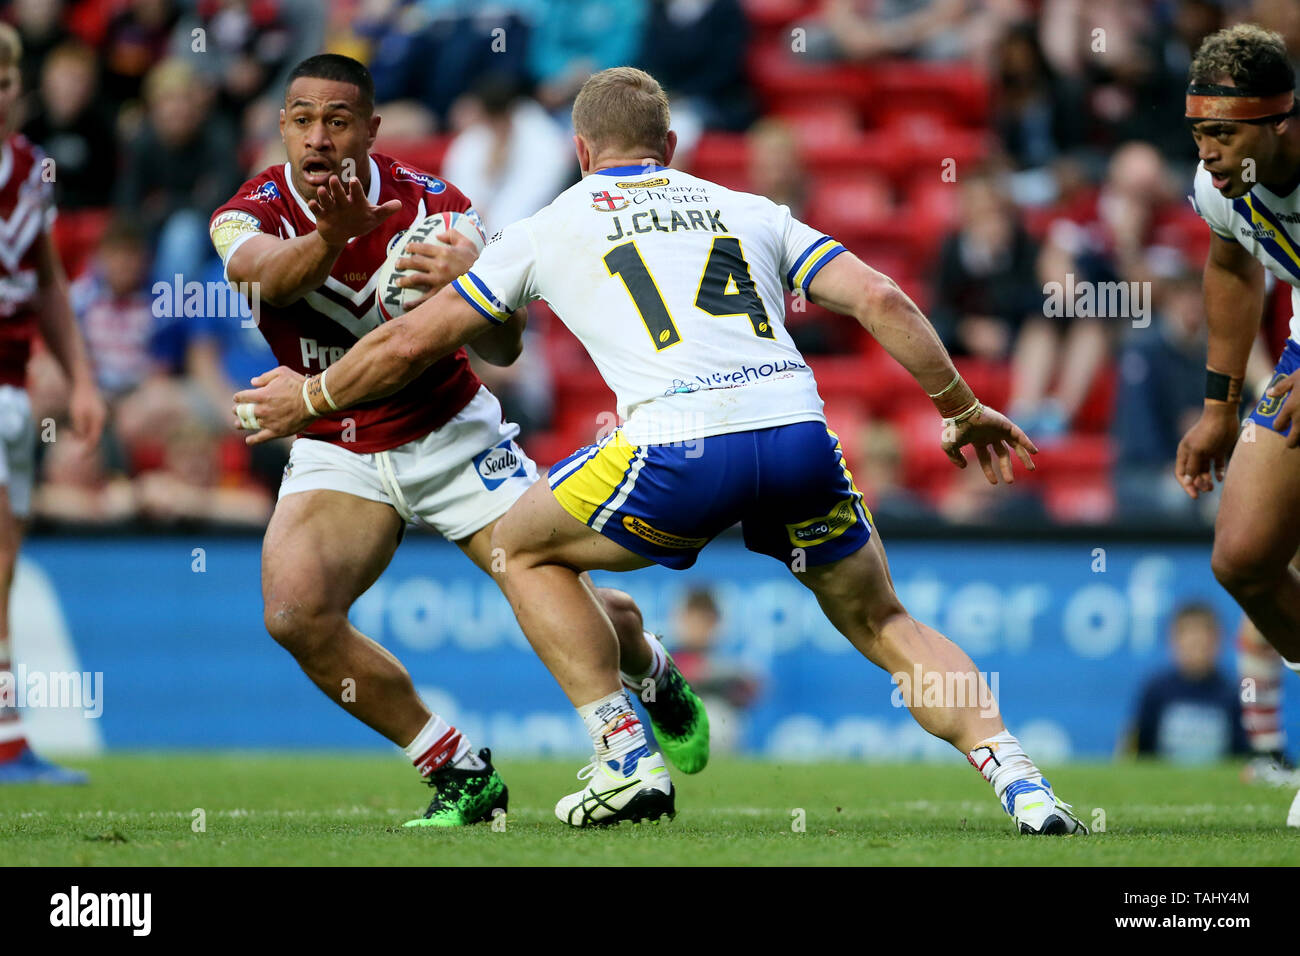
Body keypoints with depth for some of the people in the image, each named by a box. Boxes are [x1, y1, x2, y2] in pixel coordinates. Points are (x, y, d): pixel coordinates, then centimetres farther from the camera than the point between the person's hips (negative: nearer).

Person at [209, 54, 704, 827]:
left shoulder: (433, 207, -14)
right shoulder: (252, 214, -14)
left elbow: (503, 350, -20)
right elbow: (270, 276, -39)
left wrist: (473, 287, -43)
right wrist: (330, 236, -62)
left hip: (451, 435, -1)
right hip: (336, 454, 1)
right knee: (295, 613, -24)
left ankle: (656, 675, 33)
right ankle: (460, 772, -7)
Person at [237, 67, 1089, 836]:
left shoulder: (549, 230, 21)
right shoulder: (748, 210, 26)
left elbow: (412, 342, 25)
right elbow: (880, 300, 15)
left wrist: (309, 399, 42)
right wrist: (963, 408, 26)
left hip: (681, 450, -3)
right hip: (799, 433, 3)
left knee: (523, 548, 23)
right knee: (884, 625, 22)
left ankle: (627, 759, 13)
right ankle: (1021, 783, 2)